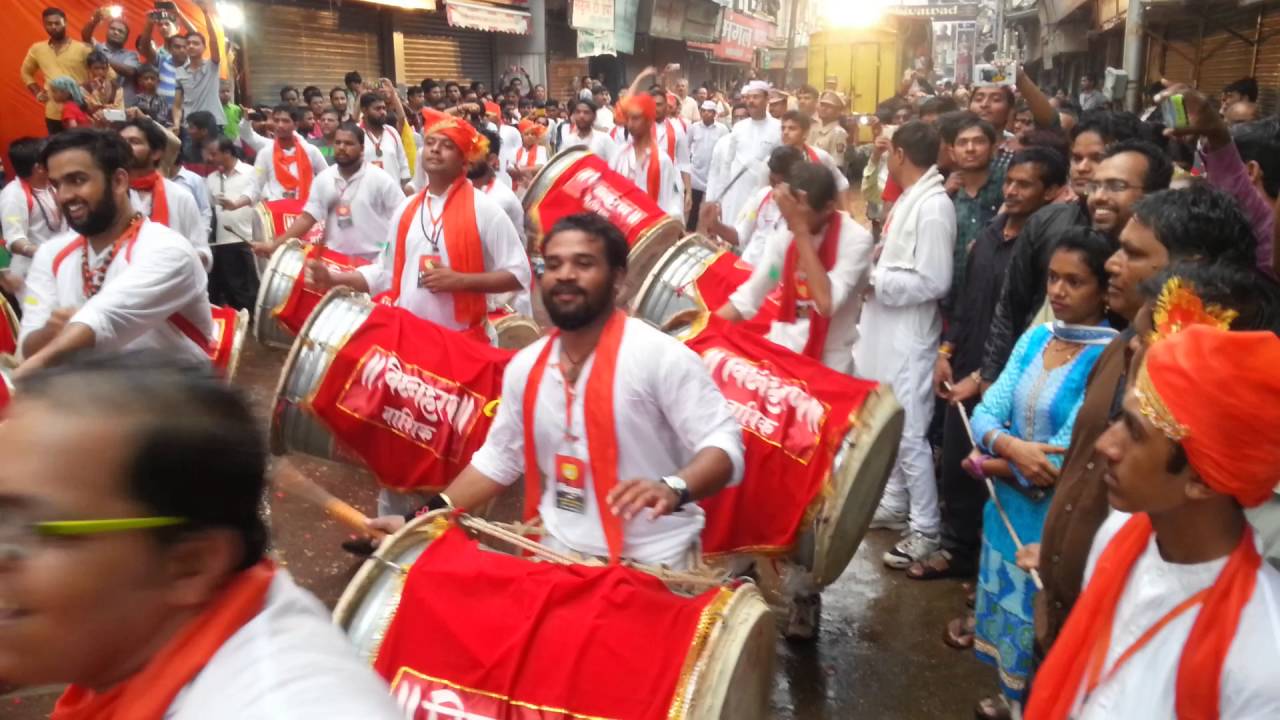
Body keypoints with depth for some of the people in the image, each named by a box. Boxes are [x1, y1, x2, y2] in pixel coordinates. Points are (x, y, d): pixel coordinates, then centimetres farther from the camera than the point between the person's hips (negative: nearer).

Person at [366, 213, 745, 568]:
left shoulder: (660, 355, -15)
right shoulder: (525, 366, 4)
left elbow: (723, 443, -17)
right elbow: (497, 460, 13)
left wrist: (672, 489, -36)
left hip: (653, 566, -5)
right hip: (559, 555, 5)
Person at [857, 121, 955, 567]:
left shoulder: (934, 206, -18)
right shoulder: (908, 199, 11)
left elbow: (932, 282, -22)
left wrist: (875, 279, -16)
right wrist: (874, 270, 1)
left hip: (909, 336, -10)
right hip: (886, 330, 10)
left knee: (910, 434, -4)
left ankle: (926, 530, 7)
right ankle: (893, 505, 34)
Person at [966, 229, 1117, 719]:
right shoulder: (1035, 338, 1)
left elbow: (1064, 462, -23)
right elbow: (986, 412, -4)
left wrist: (988, 464, -11)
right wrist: (1010, 446, -25)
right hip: (1008, 506, 6)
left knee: (1038, 628, 11)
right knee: (1006, 610, 22)